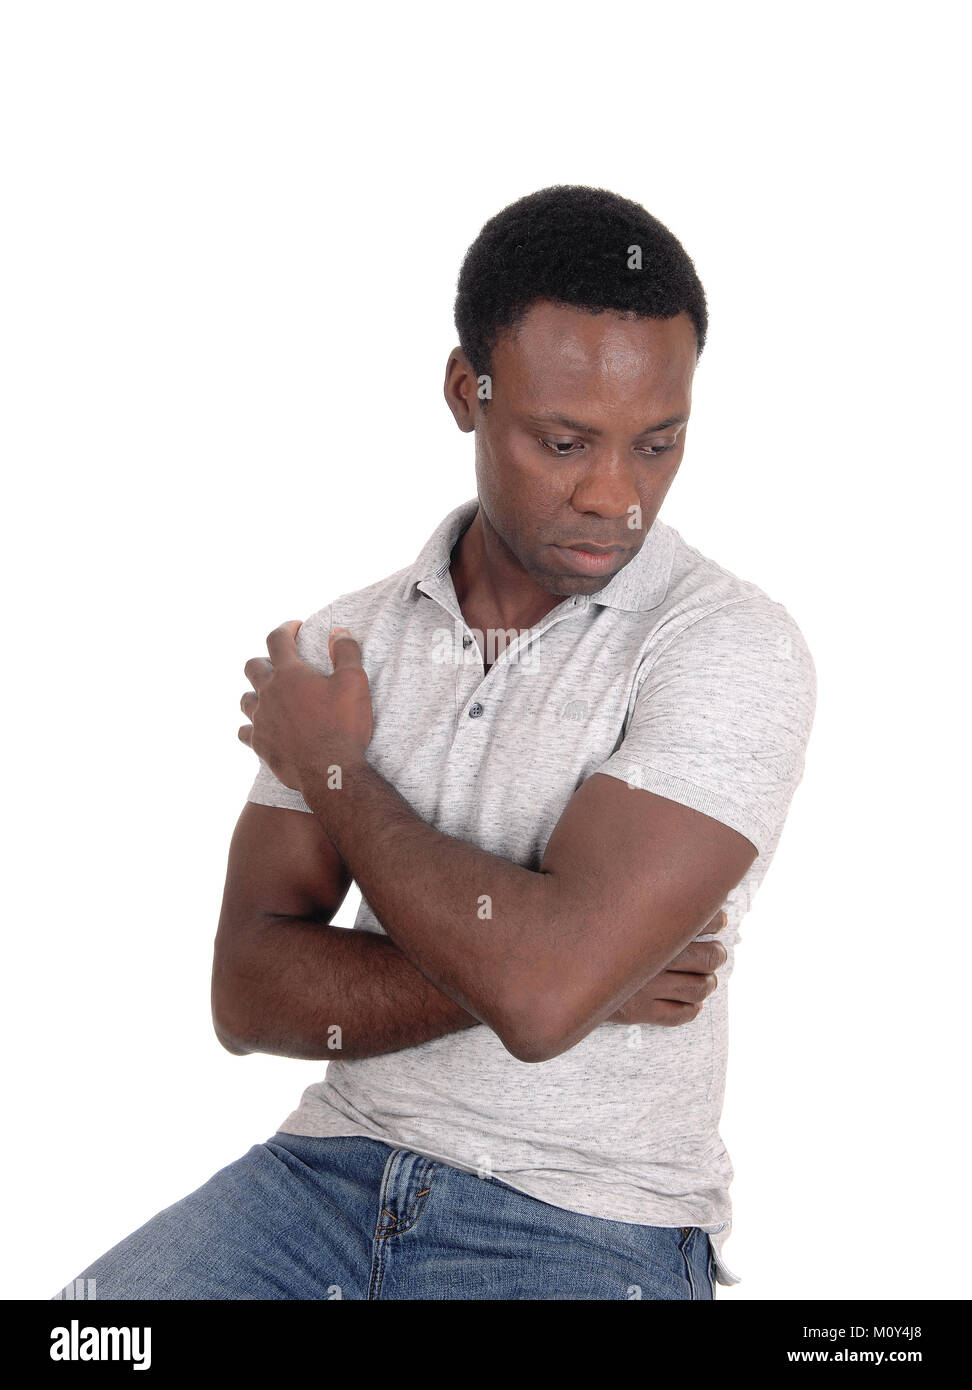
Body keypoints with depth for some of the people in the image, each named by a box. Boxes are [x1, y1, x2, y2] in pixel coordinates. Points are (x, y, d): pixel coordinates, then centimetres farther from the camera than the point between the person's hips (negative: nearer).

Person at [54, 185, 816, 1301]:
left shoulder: (734, 646, -11)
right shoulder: (346, 643, 4)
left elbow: (544, 991, -21)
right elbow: (248, 995, 0)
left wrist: (335, 770, -7)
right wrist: (500, 969, -14)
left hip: (588, 1233, -2)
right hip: (335, 1165, 3)